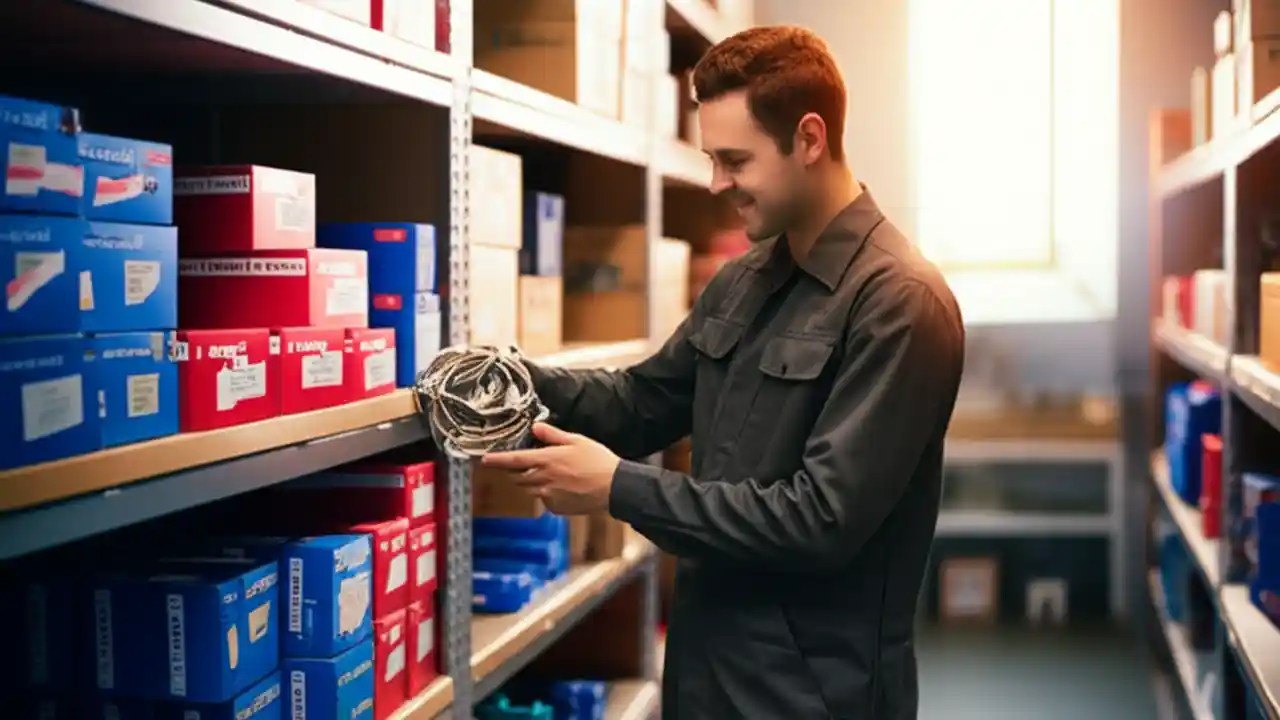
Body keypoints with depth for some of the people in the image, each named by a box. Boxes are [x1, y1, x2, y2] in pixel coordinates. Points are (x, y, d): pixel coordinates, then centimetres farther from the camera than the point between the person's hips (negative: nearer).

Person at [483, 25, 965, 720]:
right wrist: (524, 383, -3)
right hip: (705, 658, 8)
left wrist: (618, 487, -21)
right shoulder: (741, 283, 9)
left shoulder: (899, 303, -19)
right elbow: (646, 401, 17)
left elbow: (822, 520, -24)